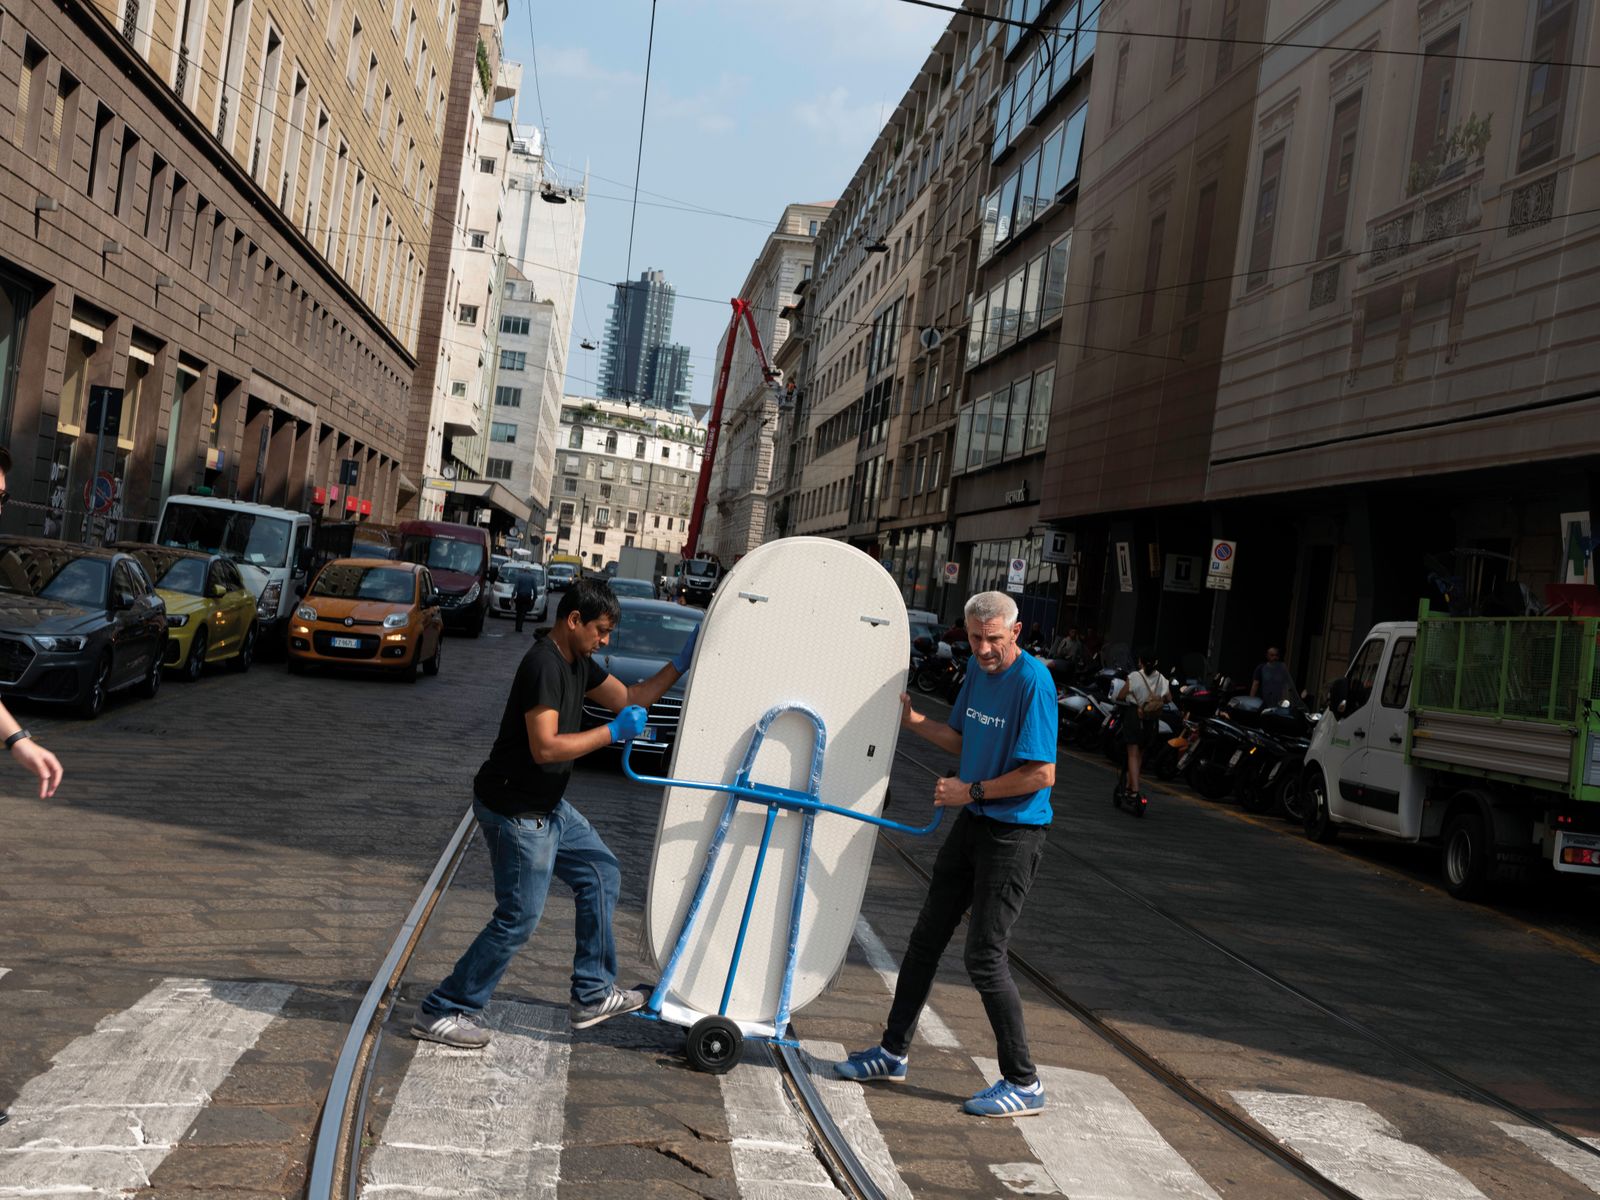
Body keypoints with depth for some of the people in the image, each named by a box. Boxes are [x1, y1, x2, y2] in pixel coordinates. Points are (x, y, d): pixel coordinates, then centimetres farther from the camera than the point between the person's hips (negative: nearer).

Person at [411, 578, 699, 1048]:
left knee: (602, 875, 15)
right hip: (514, 810, -10)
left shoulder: (578, 664, 8)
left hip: (548, 807, 10)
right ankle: (441, 1013, 8)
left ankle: (592, 995, 23)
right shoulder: (544, 665, -23)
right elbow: (545, 747, -30)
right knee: (519, 917, -4)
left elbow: (629, 699, 16)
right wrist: (614, 732, -24)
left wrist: (681, 663, 9)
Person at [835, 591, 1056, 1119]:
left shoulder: (1033, 682, -20)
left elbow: (1043, 774, -22)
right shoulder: (978, 670, 6)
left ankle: (1023, 1084, 7)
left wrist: (971, 791, -16)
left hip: (1015, 833, -8)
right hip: (973, 822, 9)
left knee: (984, 956, -7)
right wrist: (912, 719, 5)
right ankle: (893, 1052, 28)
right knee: (927, 936, 14)